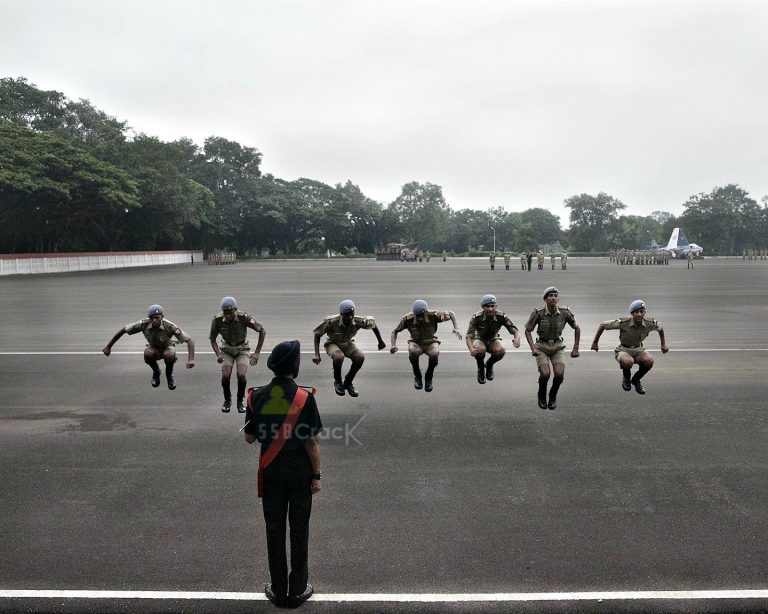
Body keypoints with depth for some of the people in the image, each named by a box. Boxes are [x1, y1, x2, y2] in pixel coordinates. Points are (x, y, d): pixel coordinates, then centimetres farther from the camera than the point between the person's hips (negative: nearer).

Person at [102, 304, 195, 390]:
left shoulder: (169, 326, -32)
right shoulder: (144, 324, -26)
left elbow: (189, 340, -34)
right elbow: (123, 330, -13)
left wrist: (191, 359, -48)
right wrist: (108, 346, -11)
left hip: (167, 348, -2)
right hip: (153, 348, 2)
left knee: (169, 355, -37)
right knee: (148, 353, -34)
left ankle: (169, 375, -3)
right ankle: (156, 372, 0)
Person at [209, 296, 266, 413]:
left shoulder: (244, 318, -25)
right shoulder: (217, 320, -20)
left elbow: (262, 331, -13)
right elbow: (212, 339, -4)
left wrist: (257, 353, -15)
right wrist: (218, 354, -21)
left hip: (242, 349, -1)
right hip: (227, 349, 1)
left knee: (241, 375, -22)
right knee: (225, 376, -19)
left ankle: (241, 401, 3)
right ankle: (227, 400, 9)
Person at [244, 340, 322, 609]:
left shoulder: (257, 396, -6)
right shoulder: (304, 397, -15)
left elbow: (249, 438, 2)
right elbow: (311, 442, -13)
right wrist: (317, 475, -4)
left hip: (270, 470, 2)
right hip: (300, 470, -2)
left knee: (274, 529, 14)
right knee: (299, 530, 11)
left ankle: (278, 590, 24)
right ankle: (297, 590, 21)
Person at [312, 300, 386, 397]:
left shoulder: (358, 322, -26)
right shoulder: (331, 322, -32)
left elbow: (372, 322, -5)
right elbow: (317, 334, -18)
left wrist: (380, 341, 7)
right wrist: (317, 354, -27)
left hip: (348, 344, 3)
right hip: (333, 344, -3)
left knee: (360, 357, -26)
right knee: (339, 357, -37)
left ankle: (348, 383, 0)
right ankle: (337, 382, -6)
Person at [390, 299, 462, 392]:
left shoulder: (433, 315, -22)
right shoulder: (407, 319, -21)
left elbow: (451, 314, -6)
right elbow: (395, 332, -6)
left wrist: (456, 328, -21)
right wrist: (393, 345, -24)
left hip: (430, 342, 0)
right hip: (416, 342, 0)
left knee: (435, 354, -36)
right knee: (413, 351, -38)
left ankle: (428, 377, -4)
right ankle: (417, 376, -8)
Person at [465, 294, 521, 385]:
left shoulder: (501, 317, -20)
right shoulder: (476, 318, -24)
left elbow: (514, 330, -19)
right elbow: (469, 336, -27)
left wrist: (517, 338, -45)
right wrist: (471, 349, -48)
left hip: (493, 340, 2)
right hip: (480, 340, -1)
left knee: (501, 351, -33)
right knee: (480, 350, -38)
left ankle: (489, 365, 4)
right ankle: (481, 368, -2)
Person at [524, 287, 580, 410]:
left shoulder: (565, 313, -12)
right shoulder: (538, 313, -17)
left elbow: (577, 328, 4)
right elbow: (527, 331, -5)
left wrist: (575, 349, 4)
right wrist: (533, 348, -16)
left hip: (558, 347, 2)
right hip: (542, 347, -1)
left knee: (559, 374, -22)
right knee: (545, 374, -23)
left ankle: (553, 396, 10)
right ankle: (541, 396, 11)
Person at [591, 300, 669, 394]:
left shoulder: (650, 323, -14)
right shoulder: (622, 322, -23)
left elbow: (660, 327, 11)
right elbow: (602, 325, -13)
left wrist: (663, 344, 15)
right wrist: (595, 343, -6)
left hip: (638, 349, 3)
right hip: (623, 350, -3)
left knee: (649, 361, -31)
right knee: (628, 362, -39)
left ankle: (636, 379, 2)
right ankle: (626, 376, 1)